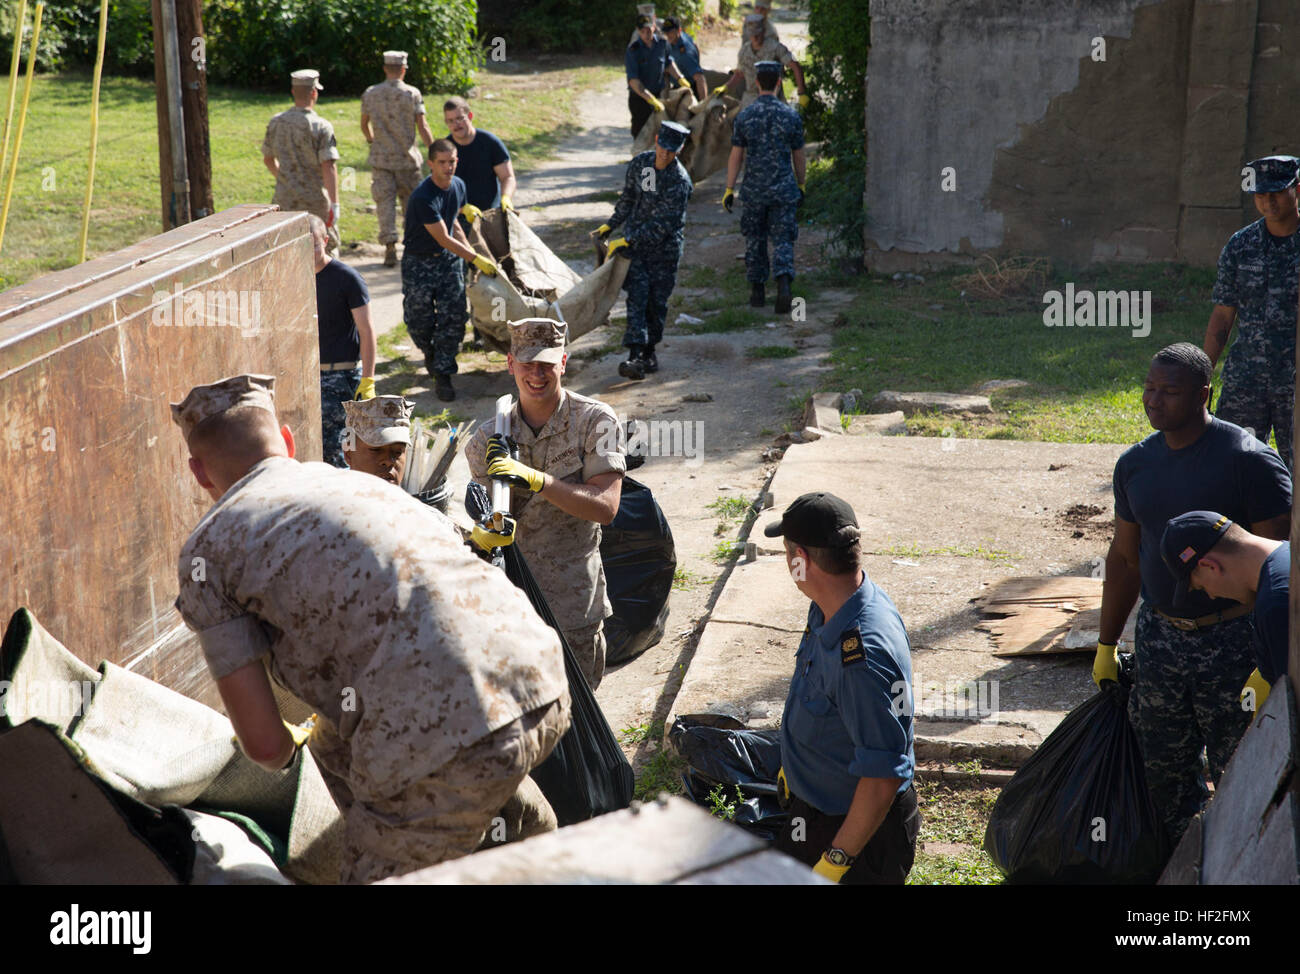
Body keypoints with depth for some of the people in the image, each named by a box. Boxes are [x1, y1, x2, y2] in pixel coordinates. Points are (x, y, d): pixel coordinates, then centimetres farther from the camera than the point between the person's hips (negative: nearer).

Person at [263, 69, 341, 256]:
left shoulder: (275, 123, 3)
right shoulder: (321, 127, -13)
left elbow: (268, 159, 16)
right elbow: (329, 166, -20)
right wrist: (334, 204, -20)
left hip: (284, 199, 4)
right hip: (315, 200, -4)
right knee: (327, 249, 12)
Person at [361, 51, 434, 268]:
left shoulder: (370, 94, 1)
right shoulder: (412, 93, -6)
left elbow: (364, 124, 13)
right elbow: (422, 127, -10)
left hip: (380, 158, 1)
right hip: (407, 158, -1)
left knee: (385, 202, 1)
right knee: (410, 201, 12)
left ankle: (390, 247, -8)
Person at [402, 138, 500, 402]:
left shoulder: (458, 186, -1)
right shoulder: (423, 197, -26)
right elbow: (443, 239, -23)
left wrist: (469, 250, 12)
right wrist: (476, 259, -20)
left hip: (449, 260, 5)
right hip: (419, 263, -5)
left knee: (454, 318, -4)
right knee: (420, 322, 5)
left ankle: (442, 375, 3)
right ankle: (430, 352, 39)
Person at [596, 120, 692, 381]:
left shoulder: (679, 181, -17)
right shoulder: (640, 163, 0)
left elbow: (662, 224, -20)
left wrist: (626, 240, -22)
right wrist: (611, 225, 18)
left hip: (664, 246, -3)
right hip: (635, 241, 3)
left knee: (657, 300, 3)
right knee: (637, 295, -11)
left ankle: (649, 352, 20)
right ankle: (636, 357, -20)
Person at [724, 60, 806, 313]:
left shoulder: (744, 117, -4)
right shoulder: (791, 116, -4)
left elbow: (736, 157, -3)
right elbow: (799, 157, 4)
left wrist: (729, 190, 1)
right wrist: (801, 185, 18)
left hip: (754, 191, 1)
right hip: (784, 190, -1)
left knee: (755, 240, 14)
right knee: (783, 241, 2)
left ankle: (757, 292, 20)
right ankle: (784, 286, -18)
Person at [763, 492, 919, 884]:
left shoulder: (864, 656, -35)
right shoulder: (833, 608, -4)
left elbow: (883, 777, -32)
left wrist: (835, 862, -25)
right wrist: (794, 764, 27)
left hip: (860, 826, -9)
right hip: (816, 805, 9)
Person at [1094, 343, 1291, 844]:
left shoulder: (1250, 460, -14)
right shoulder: (1135, 463, 5)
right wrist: (1106, 645, 16)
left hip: (1231, 639, -5)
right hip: (1158, 637, 6)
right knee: (1163, 771, 13)